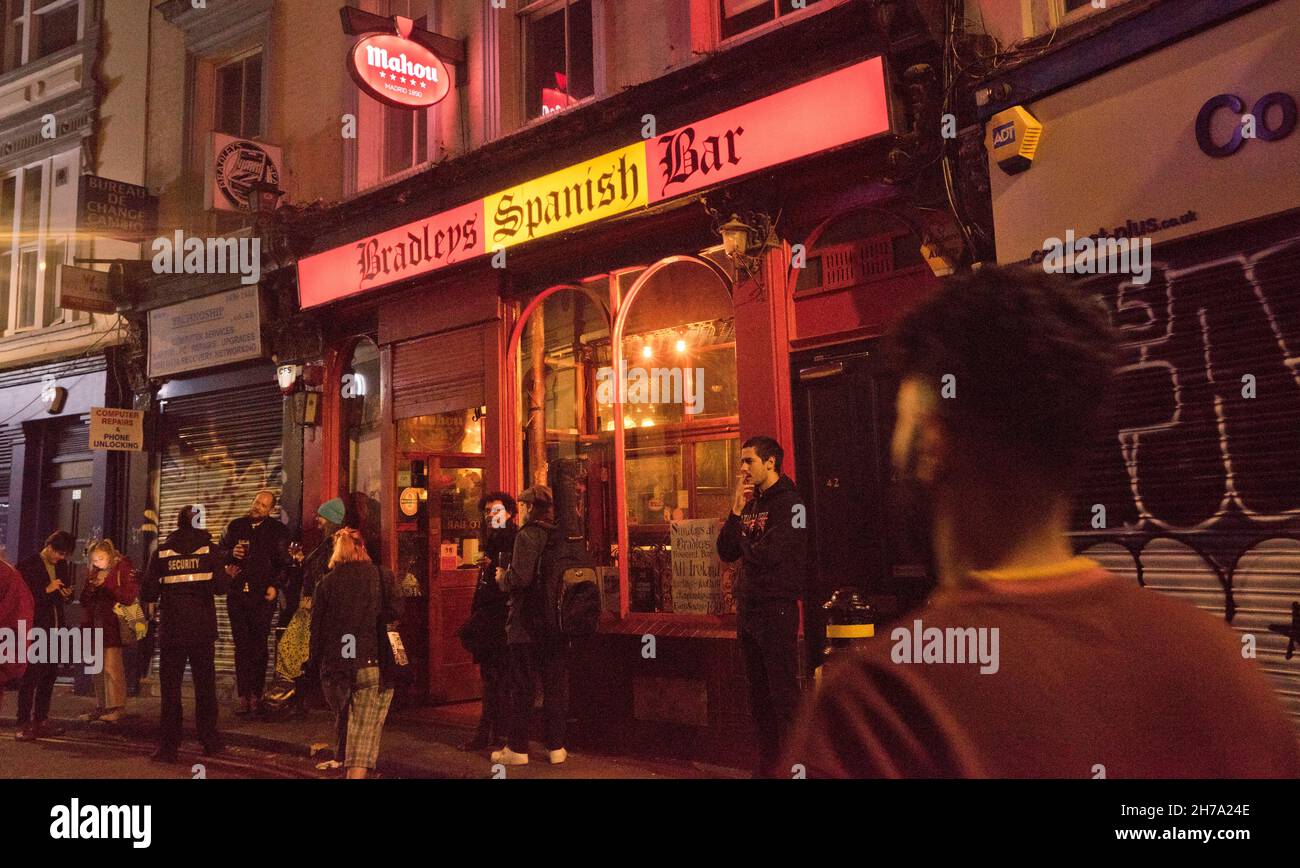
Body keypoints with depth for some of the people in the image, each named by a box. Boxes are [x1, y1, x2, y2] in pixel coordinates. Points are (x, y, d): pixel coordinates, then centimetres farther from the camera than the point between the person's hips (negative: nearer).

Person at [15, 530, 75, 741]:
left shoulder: (63, 566, 14)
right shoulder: (28, 565, -5)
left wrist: (67, 593, 3)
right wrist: (46, 590, -17)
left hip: (56, 629, 6)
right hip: (35, 629, -6)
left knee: (49, 676, 8)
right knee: (31, 676, -8)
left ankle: (41, 721, 13)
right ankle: (24, 724, -6)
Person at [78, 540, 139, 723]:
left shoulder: (124, 569, -4)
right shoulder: (93, 572, 15)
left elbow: (129, 597, -12)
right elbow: (84, 601, 18)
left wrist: (105, 583, -15)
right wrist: (90, 588, -3)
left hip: (114, 624, -7)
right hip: (96, 625, 7)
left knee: (111, 667, -11)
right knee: (98, 669, 7)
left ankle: (116, 708, -8)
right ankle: (102, 707, 14)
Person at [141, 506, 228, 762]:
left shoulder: (162, 551, -1)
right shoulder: (207, 548, -4)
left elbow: (148, 591, -4)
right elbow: (221, 586, -10)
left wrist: (153, 605, 16)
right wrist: (228, 575, 11)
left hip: (171, 628, 0)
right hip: (202, 628, 0)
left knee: (170, 686, 7)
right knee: (205, 684, 12)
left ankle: (169, 746, 7)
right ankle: (210, 741, 18)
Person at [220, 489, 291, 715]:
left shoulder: (278, 530, 4)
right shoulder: (235, 526, 13)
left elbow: (285, 563, 1)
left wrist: (275, 586, -10)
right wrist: (231, 554, -4)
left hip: (263, 596, -3)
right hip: (237, 595, 3)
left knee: (259, 646, -3)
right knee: (241, 646, 3)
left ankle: (256, 695, 4)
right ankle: (244, 697, 6)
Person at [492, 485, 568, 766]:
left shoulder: (527, 535, -13)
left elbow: (519, 578, -22)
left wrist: (502, 577, -2)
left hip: (526, 623, -6)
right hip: (555, 621, 6)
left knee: (521, 686, 3)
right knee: (555, 684, 11)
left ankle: (517, 748, 11)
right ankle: (556, 746, 16)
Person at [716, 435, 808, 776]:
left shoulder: (788, 503, -10)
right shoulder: (750, 503, 14)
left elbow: (768, 553, -22)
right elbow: (726, 551, 6)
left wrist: (744, 541, -2)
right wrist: (737, 510, -4)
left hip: (777, 608, -8)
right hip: (748, 608, 8)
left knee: (784, 693, -3)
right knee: (759, 694, 14)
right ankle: (767, 764, 24)